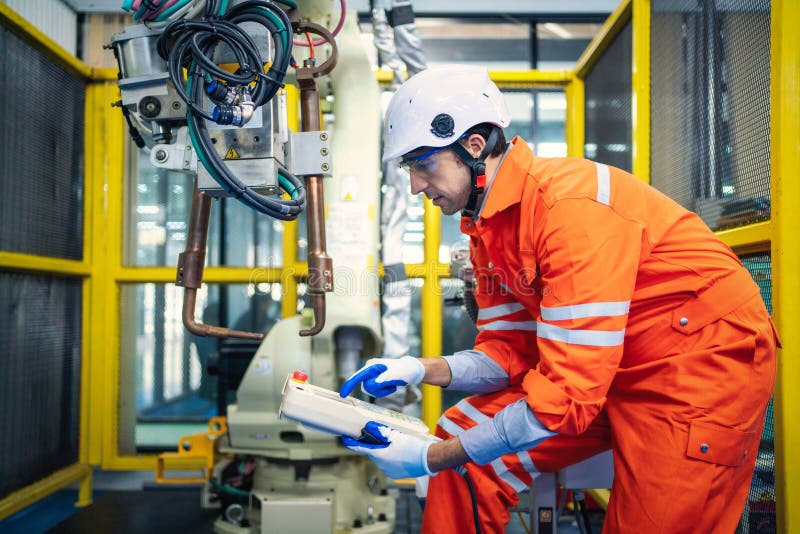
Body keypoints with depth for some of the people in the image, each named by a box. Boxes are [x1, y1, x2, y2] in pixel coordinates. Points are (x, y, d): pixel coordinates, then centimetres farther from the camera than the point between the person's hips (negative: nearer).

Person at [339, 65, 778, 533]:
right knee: (462, 441, -1)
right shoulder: (487, 223, 0)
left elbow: (569, 392, -29)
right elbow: (508, 351, 7)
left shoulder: (569, 204, -26)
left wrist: (431, 458, -23)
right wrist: (420, 370, -11)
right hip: (599, 370, 8)